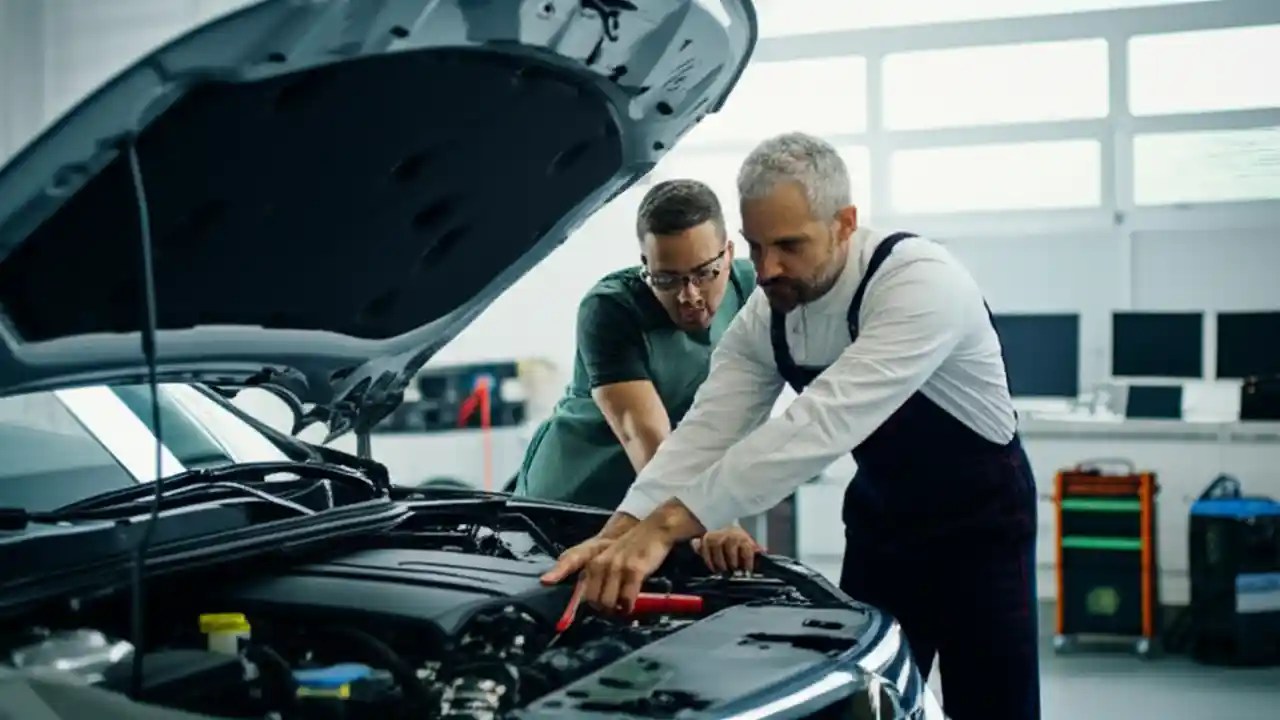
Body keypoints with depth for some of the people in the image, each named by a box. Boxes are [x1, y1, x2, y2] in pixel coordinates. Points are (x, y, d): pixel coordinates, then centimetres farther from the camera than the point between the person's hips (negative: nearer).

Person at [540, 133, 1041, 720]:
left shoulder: (922, 283, -32)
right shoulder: (763, 317, -9)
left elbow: (820, 425, -41)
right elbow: (705, 432, -14)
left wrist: (665, 527, -47)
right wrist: (619, 532, -32)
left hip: (978, 524, -5)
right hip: (881, 524, 6)